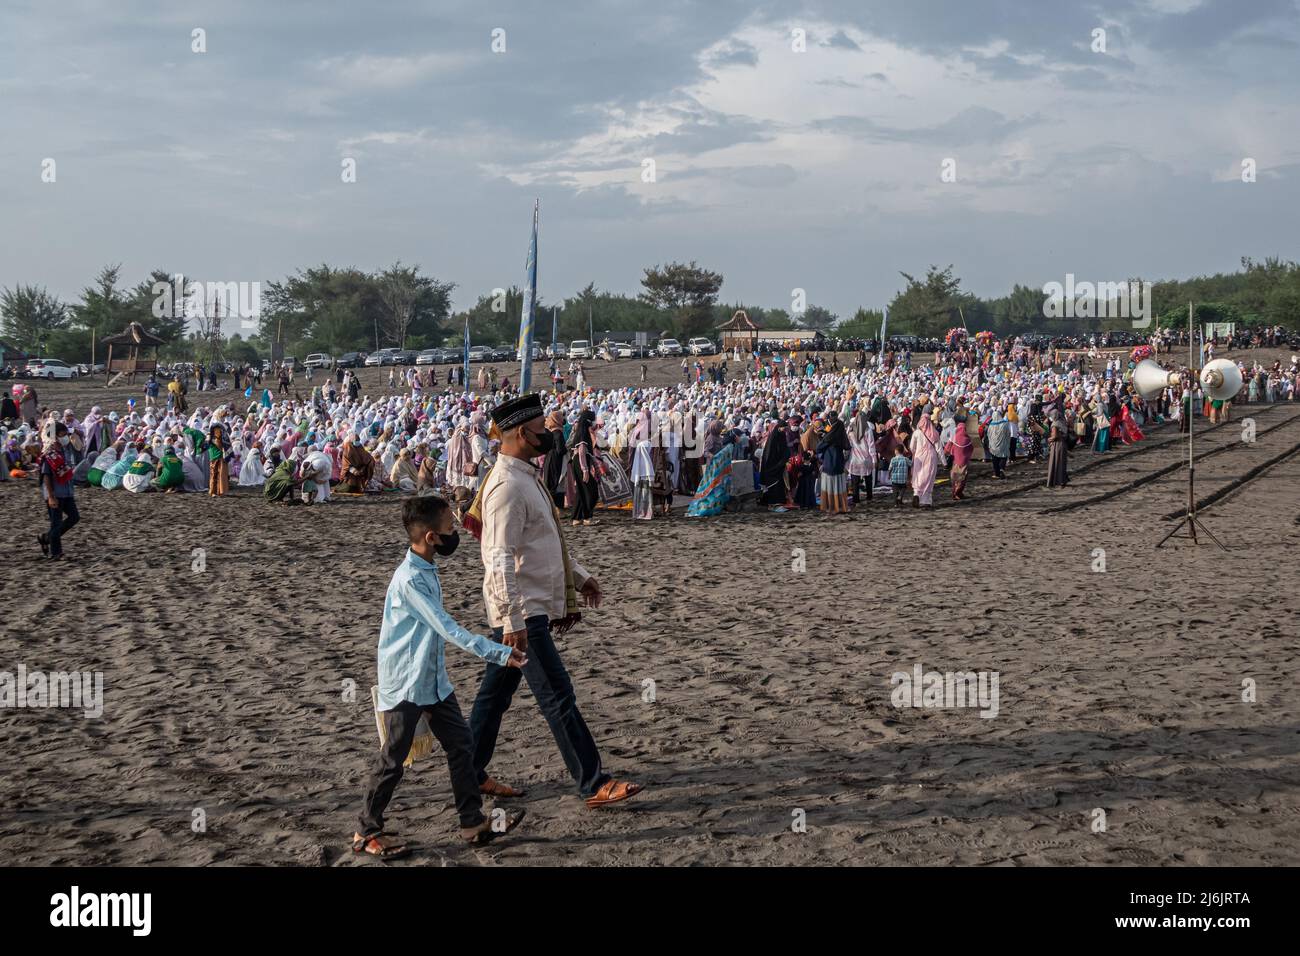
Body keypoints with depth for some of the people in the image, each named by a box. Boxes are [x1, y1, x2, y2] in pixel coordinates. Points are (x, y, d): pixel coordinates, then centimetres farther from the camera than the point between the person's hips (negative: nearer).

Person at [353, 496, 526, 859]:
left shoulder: (427, 571, 6)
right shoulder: (409, 579, -24)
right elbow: (448, 628, -27)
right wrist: (499, 654, -28)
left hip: (435, 681, 9)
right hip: (405, 686, -9)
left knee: (461, 745, 9)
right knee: (393, 759, 2)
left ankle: (473, 823, 17)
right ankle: (367, 832, 16)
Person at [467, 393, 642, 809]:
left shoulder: (526, 477, 14)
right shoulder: (507, 486, -19)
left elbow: (548, 539, 26)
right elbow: (500, 559, -24)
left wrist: (579, 575, 26)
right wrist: (513, 621, -27)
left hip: (531, 606, 10)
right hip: (522, 610, -10)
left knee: (496, 690, 15)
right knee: (558, 696, -6)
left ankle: (472, 773, 24)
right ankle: (594, 785, -1)